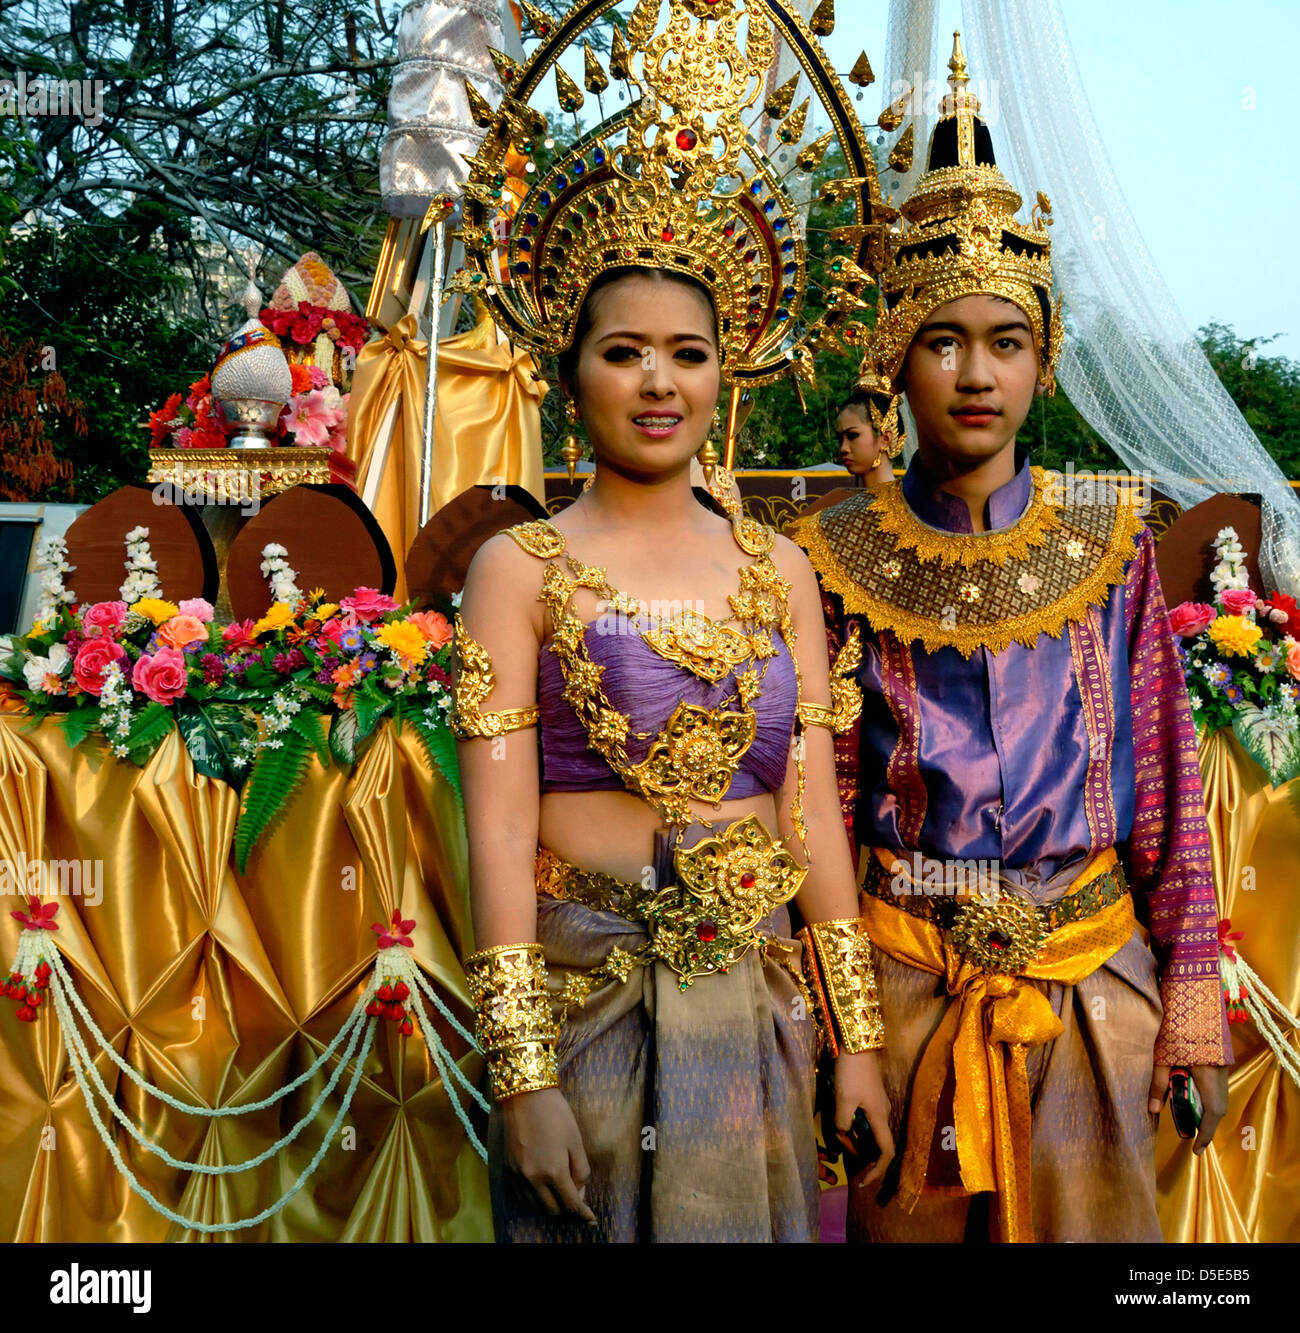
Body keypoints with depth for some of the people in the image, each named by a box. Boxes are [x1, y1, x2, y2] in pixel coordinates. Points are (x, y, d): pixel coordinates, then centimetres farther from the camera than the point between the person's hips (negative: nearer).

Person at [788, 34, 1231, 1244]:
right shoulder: (841, 555, -3)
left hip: (1089, 975, 1)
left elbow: (1165, 785, 3)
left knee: (1084, 1217, 11)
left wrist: (1192, 996, 0)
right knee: (908, 1221, 11)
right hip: (903, 973, -1)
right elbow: (820, 799, 0)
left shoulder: (1107, 550, 1)